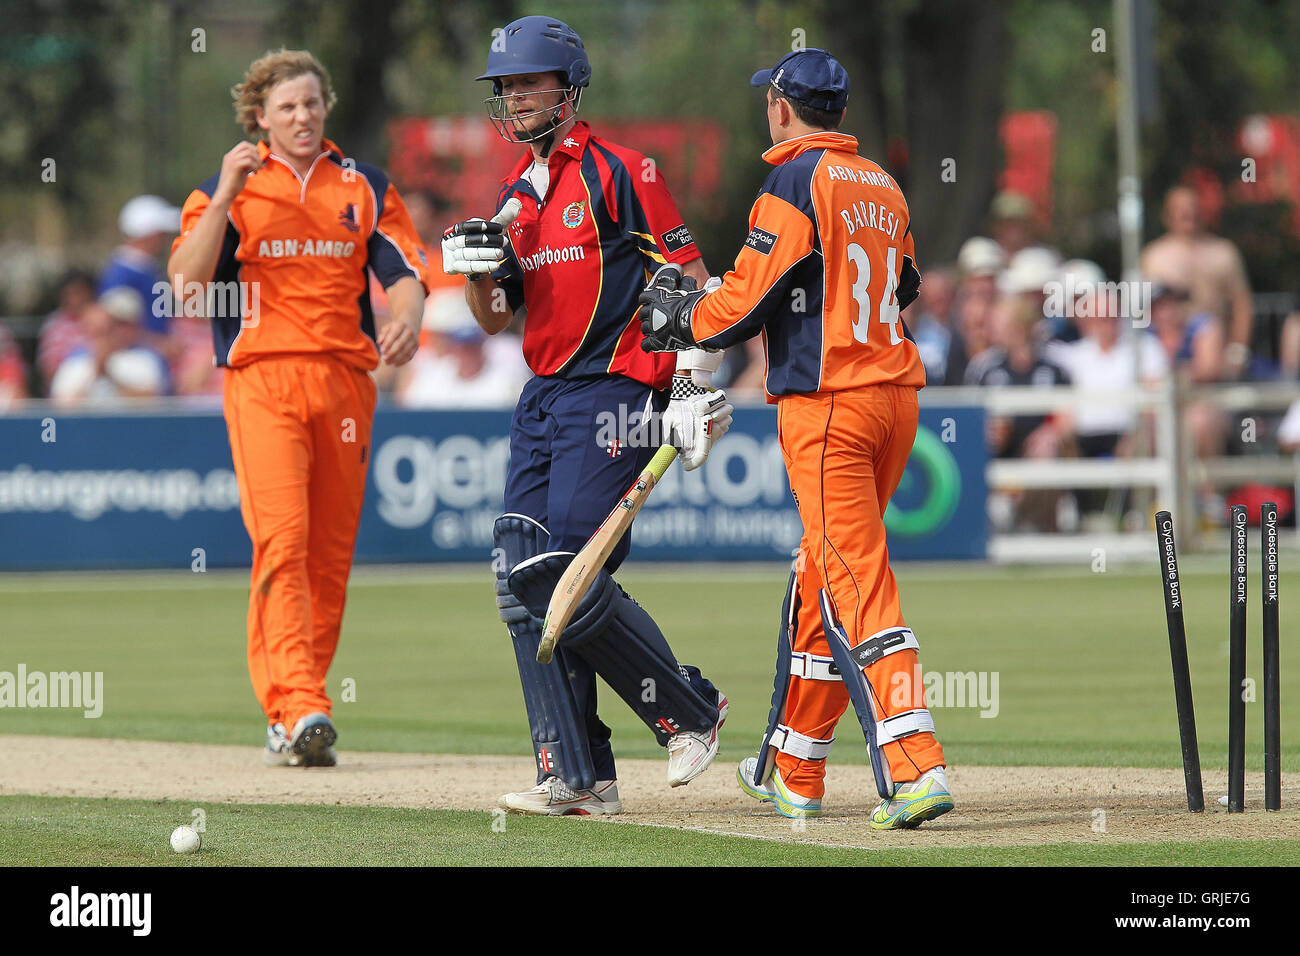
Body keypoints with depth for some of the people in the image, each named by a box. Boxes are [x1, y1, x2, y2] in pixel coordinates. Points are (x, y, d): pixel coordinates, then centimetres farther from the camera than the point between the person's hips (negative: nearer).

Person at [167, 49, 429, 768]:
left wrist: (406, 316, -17)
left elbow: (404, 270, 5)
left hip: (345, 381, 3)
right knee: (282, 540, -18)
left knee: (331, 554, 3)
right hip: (262, 380, -3)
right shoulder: (228, 188, 9)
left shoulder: (367, 189, 16)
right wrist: (225, 196, -15)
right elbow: (186, 279, -5)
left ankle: (292, 720, 11)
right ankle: (298, 708, -26)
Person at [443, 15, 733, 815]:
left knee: (564, 576, -16)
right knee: (524, 583, 0)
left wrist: (696, 390, -16)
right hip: (543, 399, 8)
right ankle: (577, 777, 3)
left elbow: (690, 281, -9)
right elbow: (495, 319, 18)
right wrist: (477, 271, -3)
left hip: (615, 396, -8)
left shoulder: (620, 173, -6)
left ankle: (692, 710, 2)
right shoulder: (518, 195, 17)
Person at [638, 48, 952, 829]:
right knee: (821, 579, 17)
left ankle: (916, 768, -23)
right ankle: (793, 772, 25)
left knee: (856, 587, -12)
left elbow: (744, 305, -12)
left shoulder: (796, 183, -8)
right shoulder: (884, 188, 15)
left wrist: (680, 317, 8)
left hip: (827, 404, -8)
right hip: (897, 391, 8)